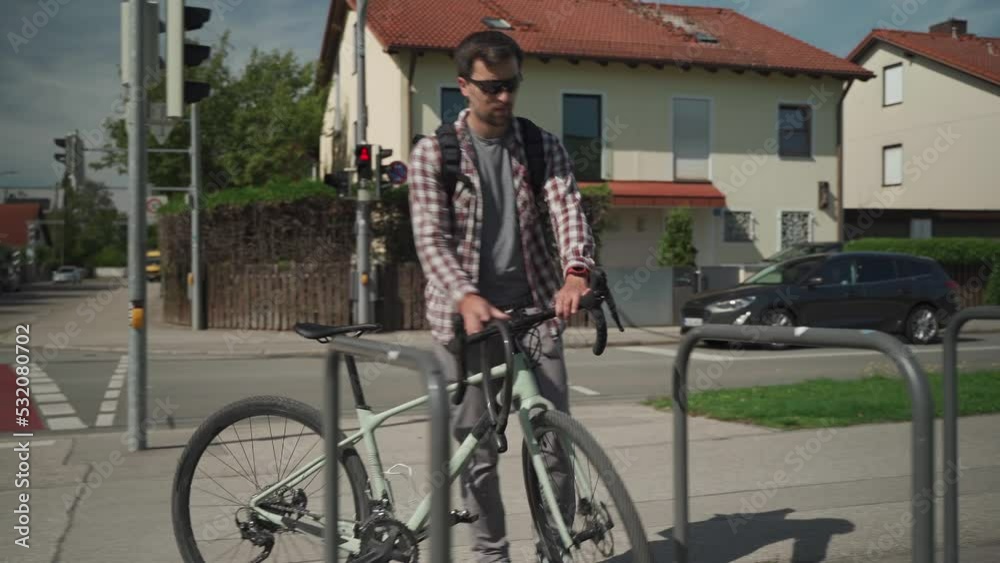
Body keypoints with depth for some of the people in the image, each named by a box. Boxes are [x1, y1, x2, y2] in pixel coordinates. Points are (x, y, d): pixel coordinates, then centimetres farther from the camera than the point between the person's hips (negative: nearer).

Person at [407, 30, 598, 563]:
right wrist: (467, 297, -29)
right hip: (465, 314, -1)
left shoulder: (544, 147, 6)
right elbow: (430, 238, -10)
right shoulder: (432, 152, -1)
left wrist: (575, 272, -32)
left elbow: (568, 209, -10)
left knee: (554, 438, -1)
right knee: (477, 449, 5)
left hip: (533, 308, 2)